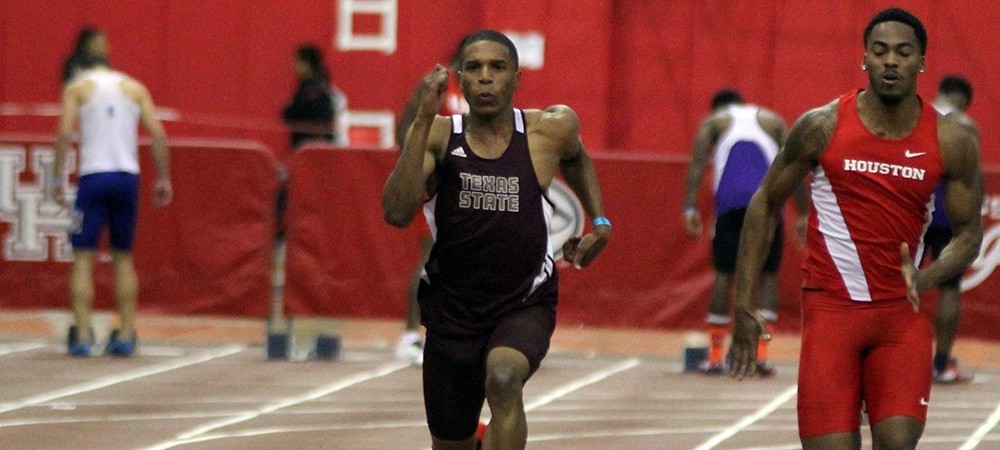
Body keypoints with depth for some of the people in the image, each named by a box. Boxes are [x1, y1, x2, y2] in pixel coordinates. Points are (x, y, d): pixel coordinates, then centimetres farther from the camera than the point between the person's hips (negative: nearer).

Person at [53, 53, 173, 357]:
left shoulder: (77, 87, 8)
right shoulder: (134, 88, 15)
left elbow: (64, 132, -6)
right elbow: (158, 133, 5)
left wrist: (59, 178, -3)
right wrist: (163, 180, 9)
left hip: (93, 175, -3)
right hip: (128, 175, 3)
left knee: (83, 258, 0)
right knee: (123, 258, 14)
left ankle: (82, 336, -9)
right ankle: (126, 336, 10)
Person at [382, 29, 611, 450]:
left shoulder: (552, 128, -5)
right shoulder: (438, 135, -8)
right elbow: (397, 213, -24)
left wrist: (600, 221, 11)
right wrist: (423, 120, -27)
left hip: (525, 306, -2)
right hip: (451, 309, 2)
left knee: (503, 380, -35)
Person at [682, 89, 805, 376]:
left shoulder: (713, 122, 21)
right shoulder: (773, 121, 26)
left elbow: (697, 164, 3)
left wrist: (690, 208, -4)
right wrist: (804, 214, 15)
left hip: (731, 202, -1)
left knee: (724, 274, 6)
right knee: (768, 275, 9)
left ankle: (715, 356, 6)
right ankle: (760, 353, 0)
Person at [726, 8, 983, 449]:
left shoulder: (952, 143, -2)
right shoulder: (822, 126, -5)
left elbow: (969, 232, 8)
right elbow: (766, 203, 5)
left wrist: (925, 279, -14)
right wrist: (744, 304, 1)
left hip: (901, 313, 1)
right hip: (830, 308, -1)